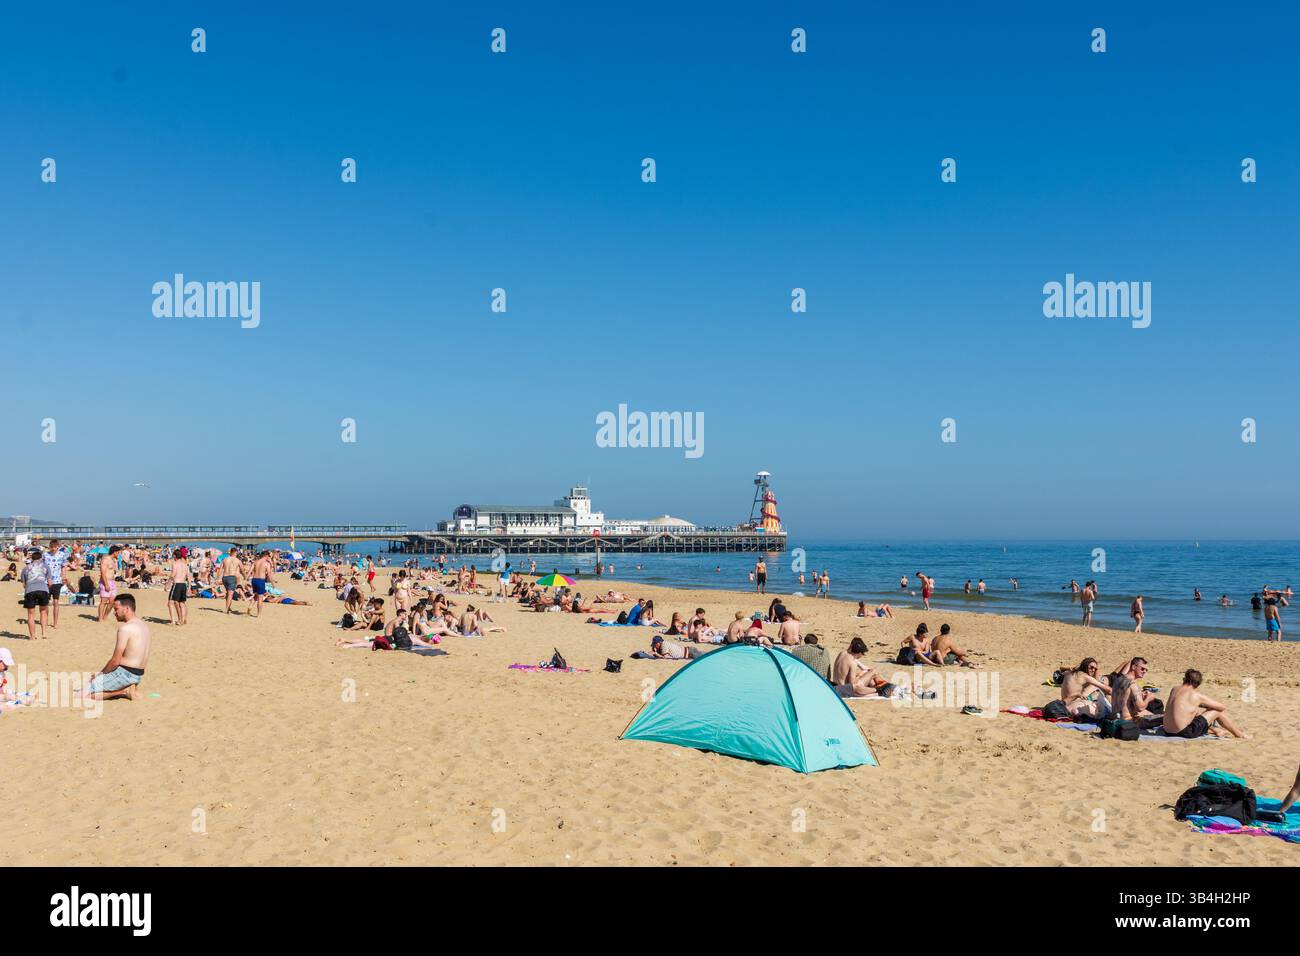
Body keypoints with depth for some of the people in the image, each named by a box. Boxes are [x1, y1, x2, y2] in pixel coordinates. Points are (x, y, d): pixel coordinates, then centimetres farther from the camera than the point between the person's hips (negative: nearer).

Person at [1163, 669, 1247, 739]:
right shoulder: (1196, 695, -9)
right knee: (1218, 711, 9)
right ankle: (1239, 735, 26)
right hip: (1185, 732, -7)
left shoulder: (1174, 690, 8)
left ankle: (1215, 731, 50)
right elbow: (1222, 707, 1)